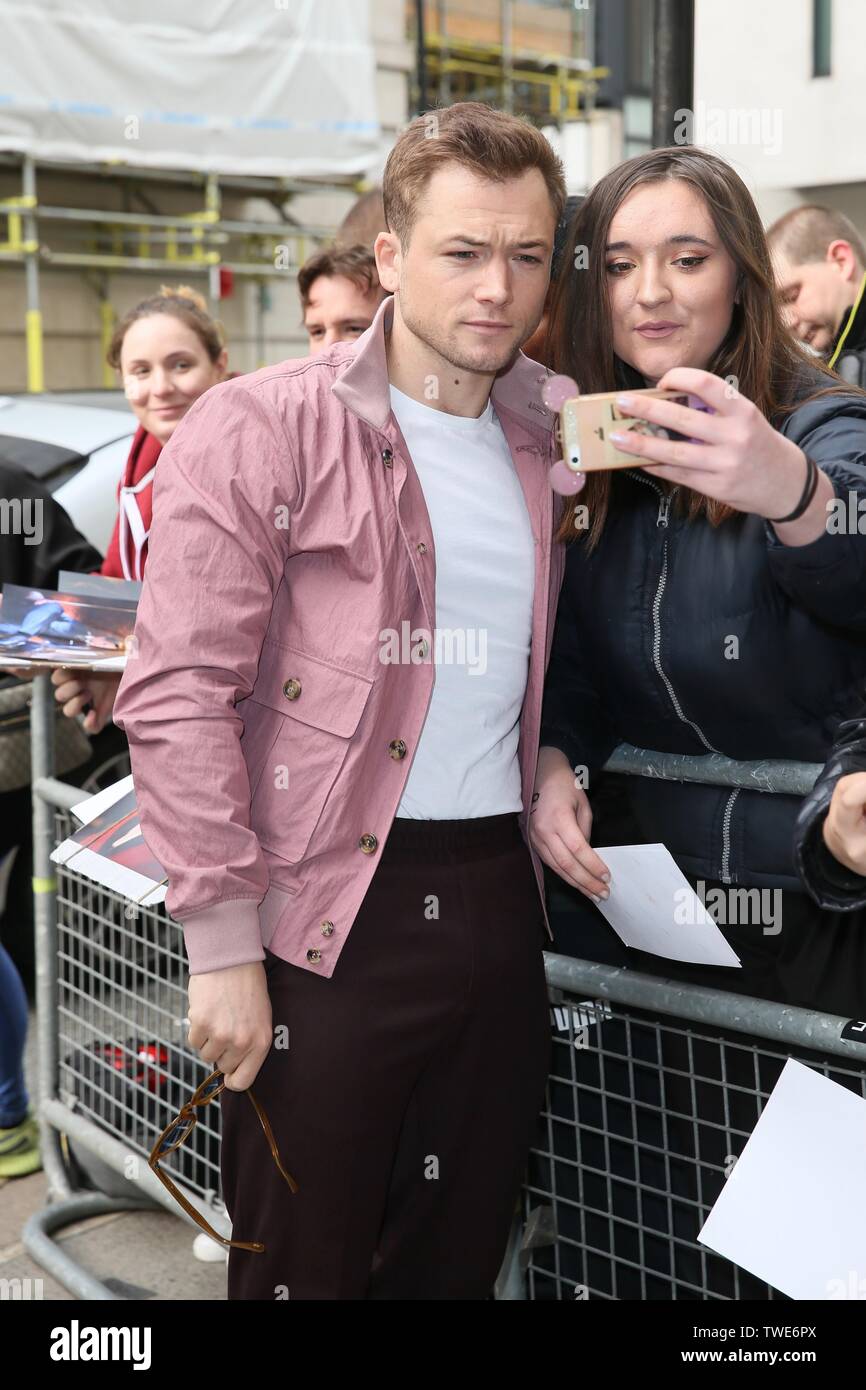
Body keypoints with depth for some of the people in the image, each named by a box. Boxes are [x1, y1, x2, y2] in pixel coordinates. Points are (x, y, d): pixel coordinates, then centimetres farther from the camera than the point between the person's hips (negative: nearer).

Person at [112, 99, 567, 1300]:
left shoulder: (547, 447, 11)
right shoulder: (263, 431, -8)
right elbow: (177, 694, -13)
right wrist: (223, 941, -15)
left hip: (500, 897, 6)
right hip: (328, 916, -5)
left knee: (461, 1255, 17)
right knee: (304, 1266, 7)